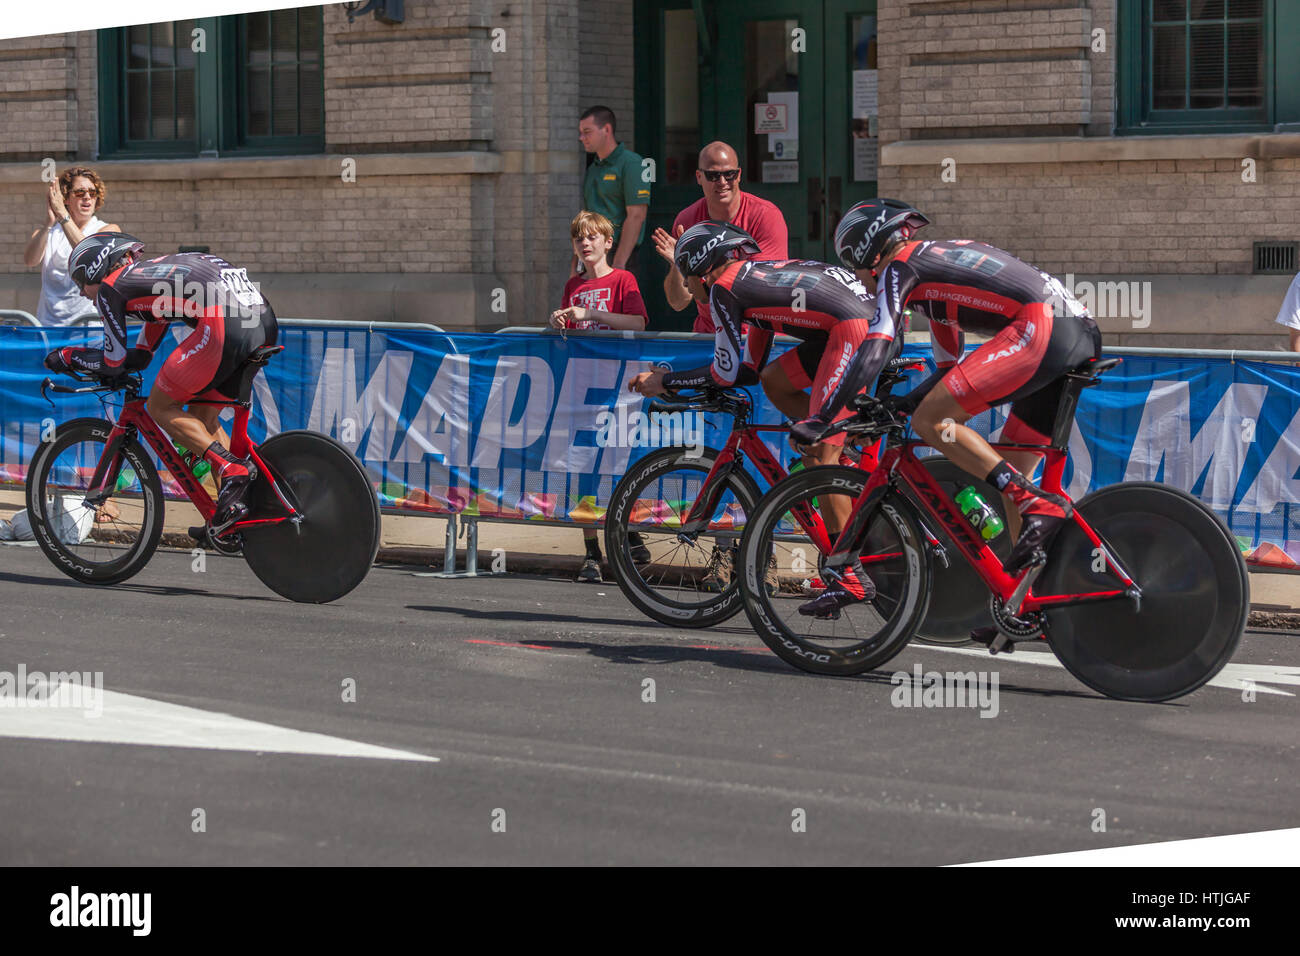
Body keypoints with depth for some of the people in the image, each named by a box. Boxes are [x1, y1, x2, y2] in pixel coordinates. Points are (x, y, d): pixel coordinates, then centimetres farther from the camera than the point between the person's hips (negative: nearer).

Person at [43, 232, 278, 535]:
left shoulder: (110, 288, 11)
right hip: (266, 321, 9)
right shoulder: (149, 270, 35)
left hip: (224, 323, -9)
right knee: (202, 418, 22)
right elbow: (140, 357, 41)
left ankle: (232, 470, -8)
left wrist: (66, 356, 28)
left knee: (160, 407, 7)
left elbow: (114, 363, 14)